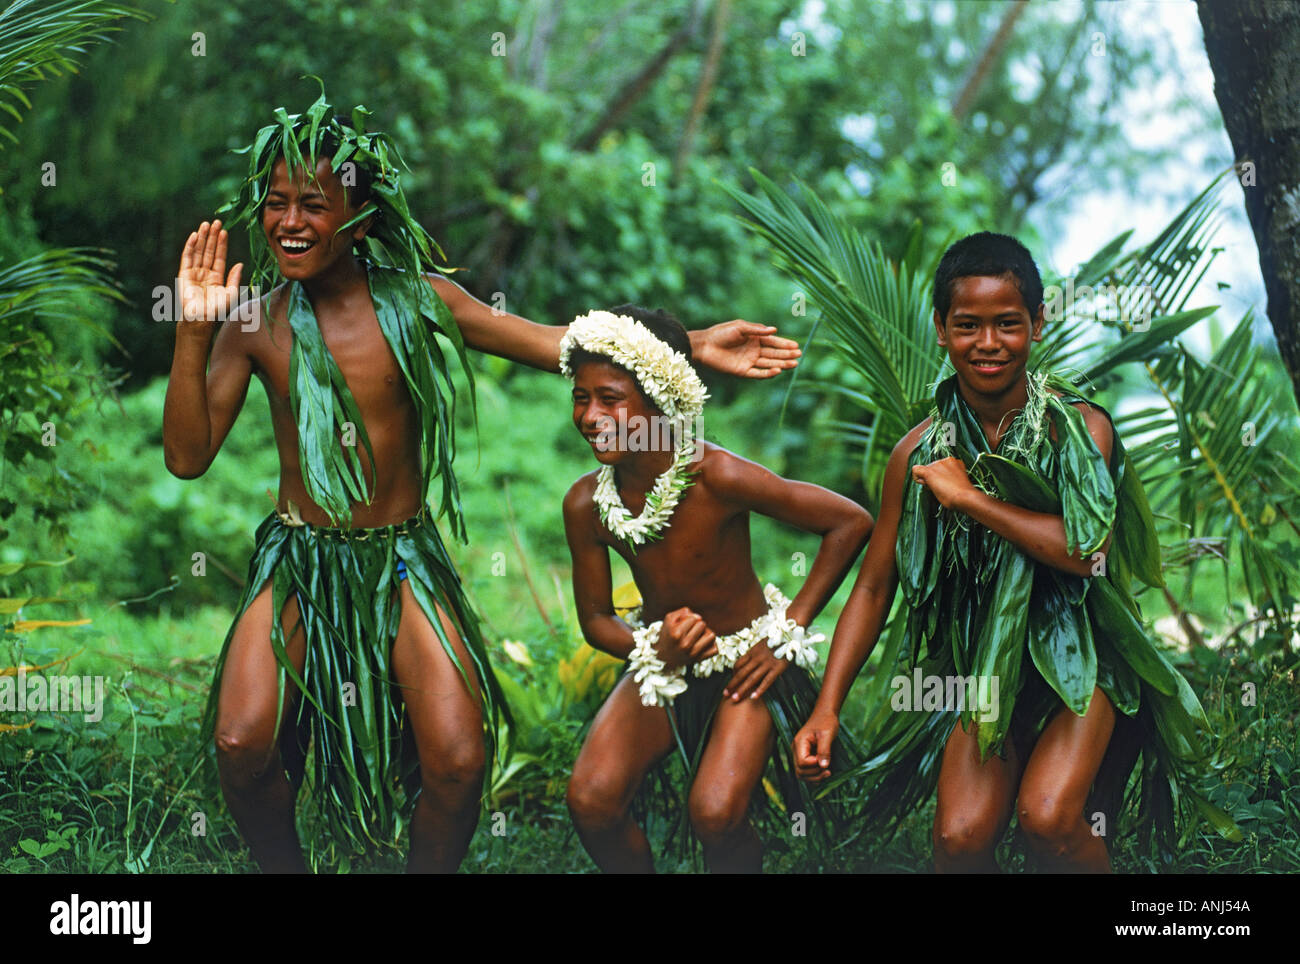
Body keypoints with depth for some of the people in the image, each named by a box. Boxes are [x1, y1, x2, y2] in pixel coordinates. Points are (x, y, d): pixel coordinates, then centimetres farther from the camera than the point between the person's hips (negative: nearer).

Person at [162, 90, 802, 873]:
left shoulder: (414, 299, -3)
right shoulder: (255, 322, -3)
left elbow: (560, 344, -2)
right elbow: (187, 455, -6)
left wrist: (694, 344, -8)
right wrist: (193, 332, -17)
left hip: (403, 557, 0)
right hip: (300, 558, 0)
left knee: (459, 761, -16)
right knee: (242, 746, -21)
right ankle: (284, 867, 9)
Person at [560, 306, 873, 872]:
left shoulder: (716, 477, -26)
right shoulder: (586, 504, -12)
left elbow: (851, 523, -18)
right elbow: (595, 620, 2)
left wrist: (786, 633, -15)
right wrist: (656, 648, -20)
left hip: (745, 660, -4)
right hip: (663, 662, 4)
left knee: (715, 815, -25)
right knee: (592, 802, -16)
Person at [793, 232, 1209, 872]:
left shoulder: (1079, 426, -9)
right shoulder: (919, 452, -1)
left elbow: (1085, 548, -24)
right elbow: (873, 587, 4)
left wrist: (967, 495, -18)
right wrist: (827, 709, -5)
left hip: (1075, 653, -2)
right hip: (982, 658, 2)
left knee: (1048, 818, -23)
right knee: (961, 837, -18)